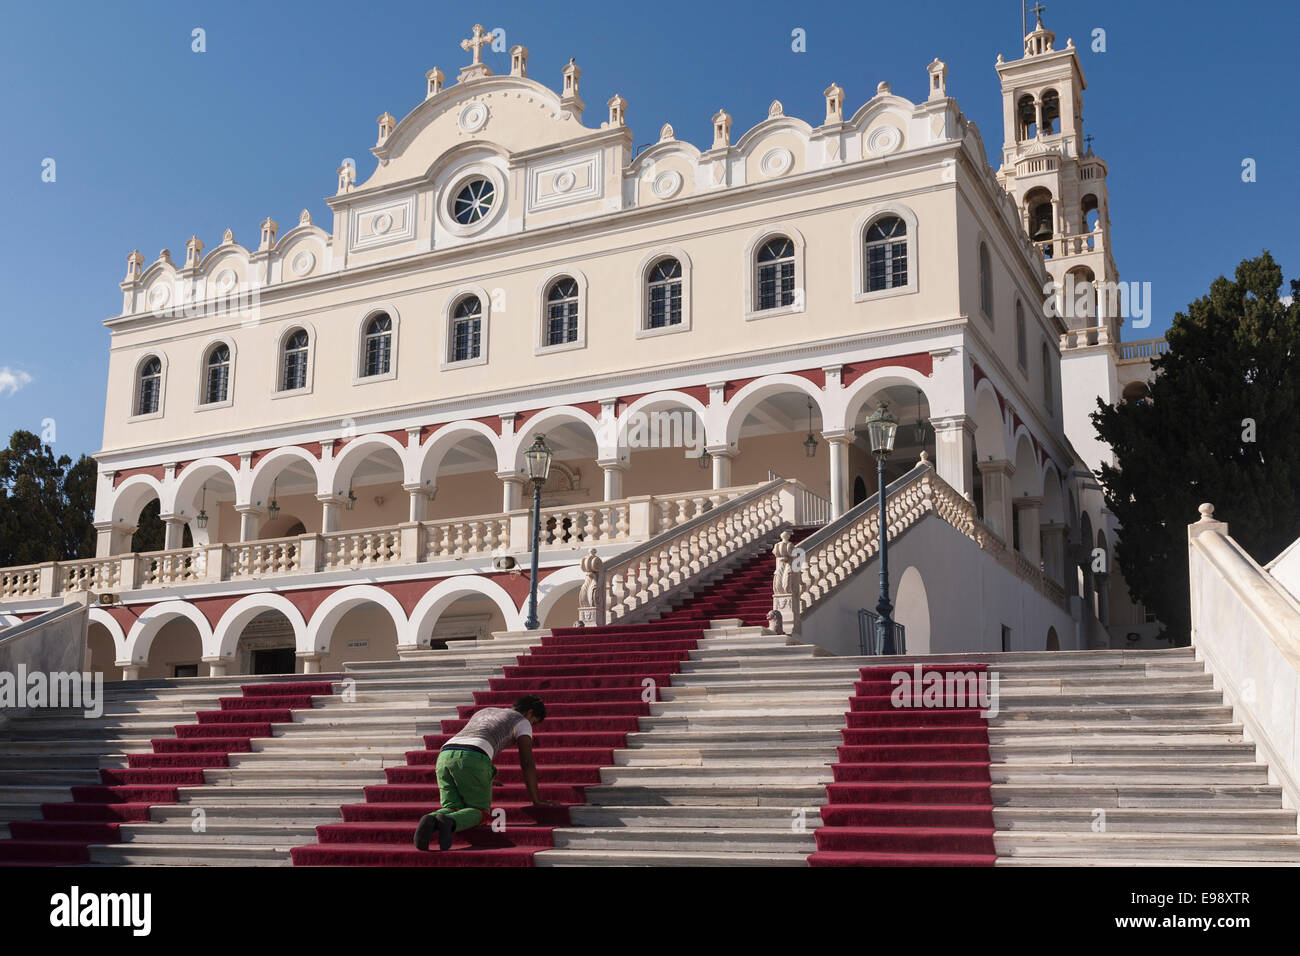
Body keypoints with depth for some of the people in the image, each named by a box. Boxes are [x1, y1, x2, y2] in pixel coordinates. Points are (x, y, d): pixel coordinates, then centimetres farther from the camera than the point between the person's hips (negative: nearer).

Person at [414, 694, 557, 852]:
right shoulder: (522, 722, 22)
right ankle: (449, 822, -28)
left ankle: (430, 822, -26)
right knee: (478, 813, 5)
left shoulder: (482, 713, 42)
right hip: (473, 760, -6)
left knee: (452, 810, 9)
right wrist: (536, 800, 20)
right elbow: (527, 764, 14)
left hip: (445, 756, 6)